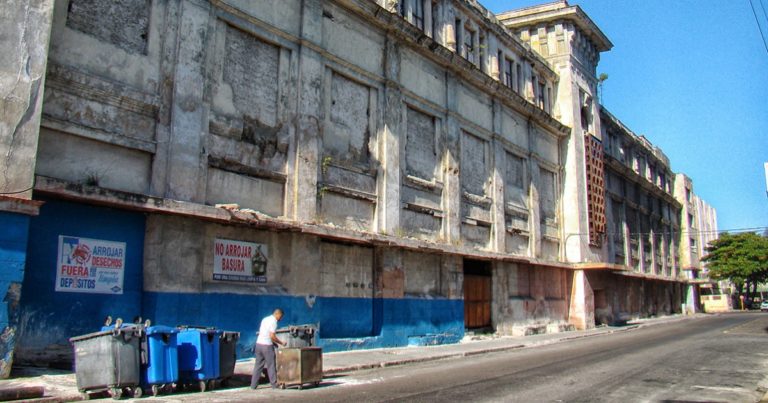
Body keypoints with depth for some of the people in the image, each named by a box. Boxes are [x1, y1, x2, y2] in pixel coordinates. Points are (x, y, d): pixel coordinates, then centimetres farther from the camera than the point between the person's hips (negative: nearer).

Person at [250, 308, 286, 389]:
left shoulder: (265, 319, 14)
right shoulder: (273, 321, -10)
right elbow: (272, 336, -17)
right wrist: (281, 343, -5)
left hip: (259, 343, 7)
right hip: (267, 345, -7)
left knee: (258, 365, 10)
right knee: (271, 365, 3)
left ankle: (253, 385, 10)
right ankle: (274, 384, 9)